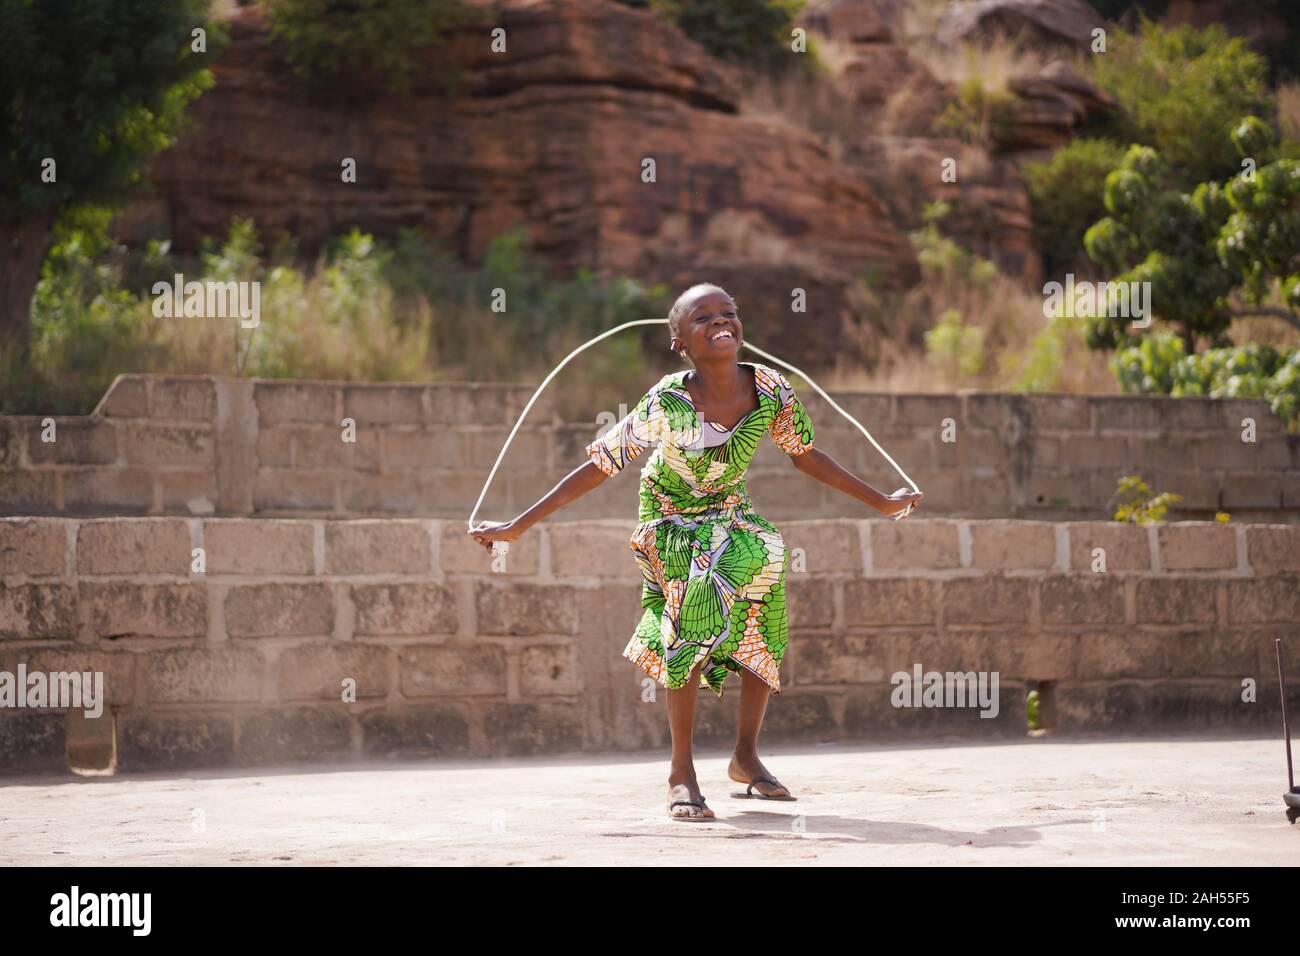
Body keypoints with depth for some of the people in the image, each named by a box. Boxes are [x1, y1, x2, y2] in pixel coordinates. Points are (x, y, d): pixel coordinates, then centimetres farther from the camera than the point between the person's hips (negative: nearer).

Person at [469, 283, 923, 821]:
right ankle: (681, 772, -16)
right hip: (669, 522, -4)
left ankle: (746, 756, 4)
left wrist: (881, 503, 9)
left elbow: (806, 456, 0)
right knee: (692, 619, -25)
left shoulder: (771, 391, -18)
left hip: (729, 514, 4)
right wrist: (516, 527, -24)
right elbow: (599, 466, -23)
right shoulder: (667, 403, -29)